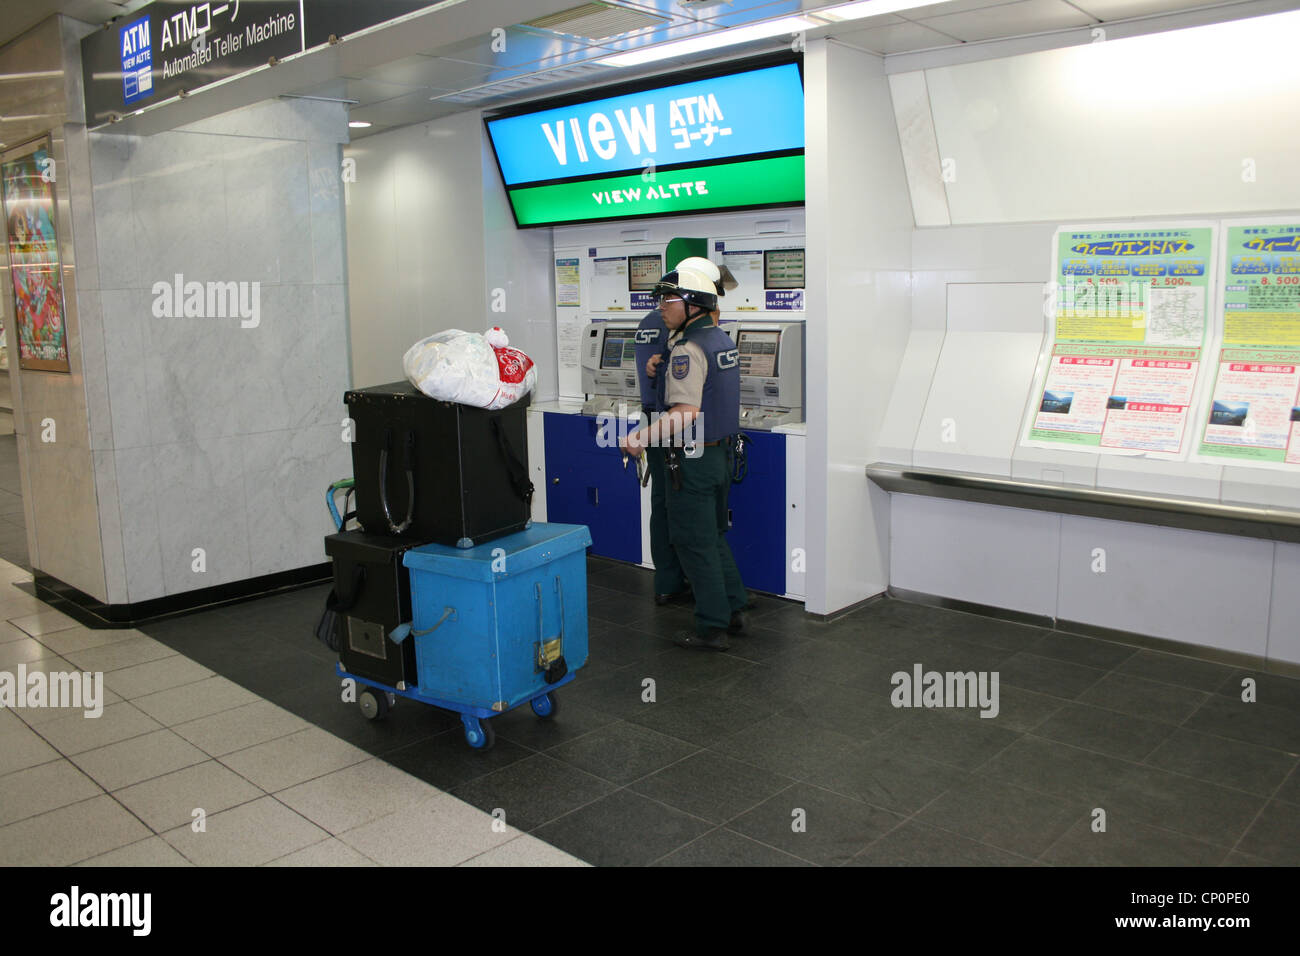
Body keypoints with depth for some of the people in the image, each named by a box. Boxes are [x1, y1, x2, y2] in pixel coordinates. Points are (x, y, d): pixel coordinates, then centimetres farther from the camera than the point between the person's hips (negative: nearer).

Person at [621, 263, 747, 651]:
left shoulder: (688, 350, -20)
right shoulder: (722, 340, 9)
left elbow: (685, 413, -30)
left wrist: (644, 437, -38)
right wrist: (663, 370, 23)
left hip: (693, 459, -9)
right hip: (720, 454, 9)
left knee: (694, 543, 1)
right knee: (714, 536, 21)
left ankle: (712, 628, 8)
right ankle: (733, 610, 27)